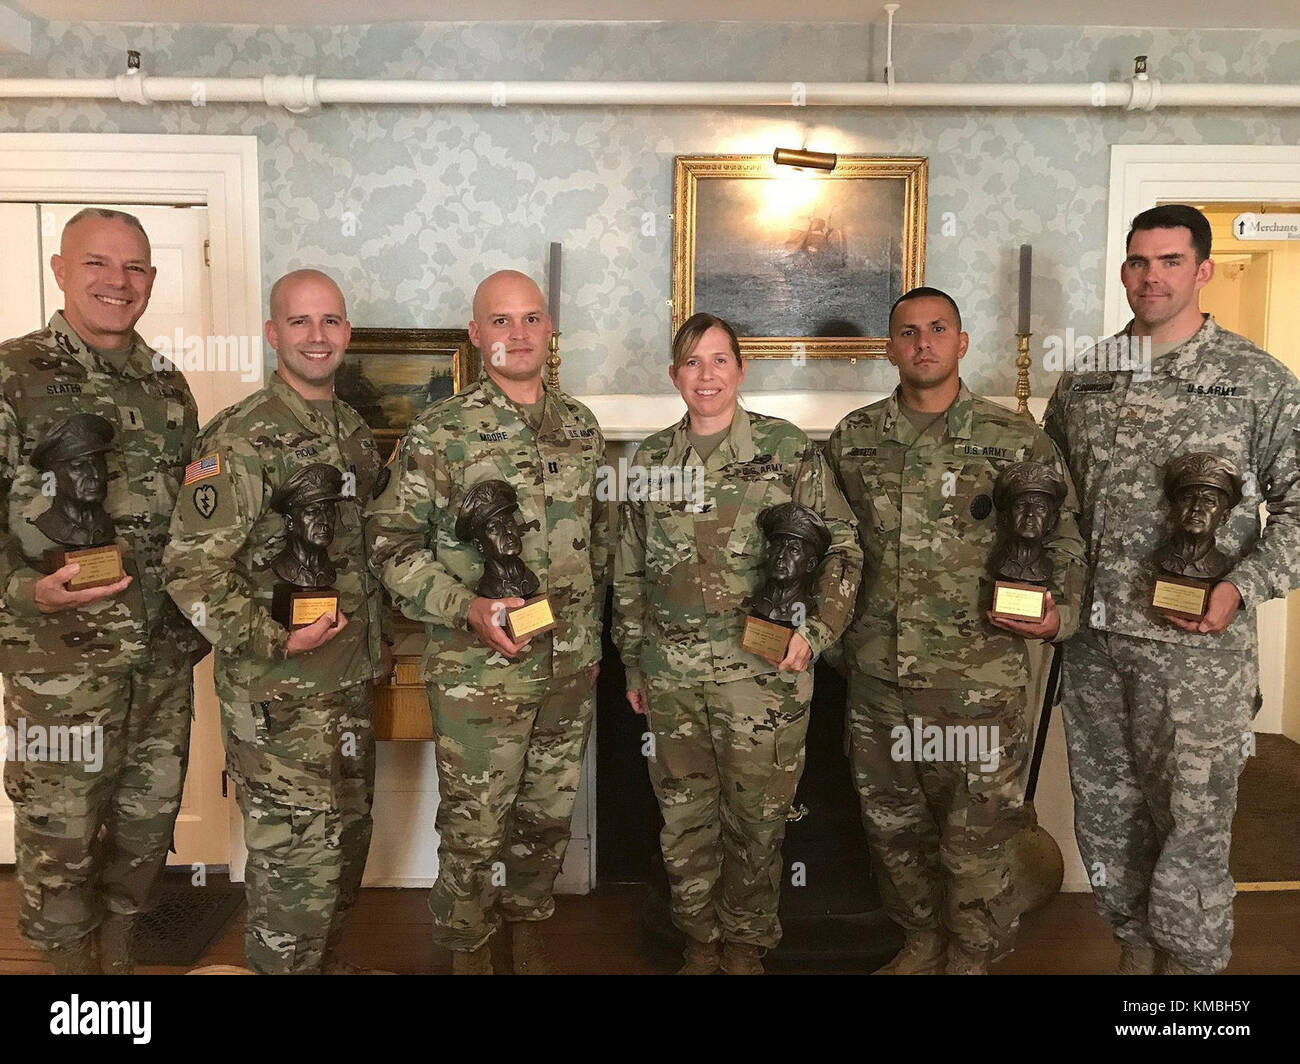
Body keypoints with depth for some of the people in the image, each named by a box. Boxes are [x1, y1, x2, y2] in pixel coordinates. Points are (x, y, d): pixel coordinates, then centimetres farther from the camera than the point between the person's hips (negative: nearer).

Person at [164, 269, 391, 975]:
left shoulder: (355, 432, 10)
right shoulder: (240, 438, -14)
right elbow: (192, 567, -18)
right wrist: (273, 639, -22)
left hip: (352, 679, 8)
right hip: (276, 692, -7)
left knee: (348, 834, 19)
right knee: (297, 851, 0)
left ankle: (325, 955, 39)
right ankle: (284, 965, 22)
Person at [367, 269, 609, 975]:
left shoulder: (580, 425, 7)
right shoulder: (439, 434, -9)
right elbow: (393, 545, -9)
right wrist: (465, 609, -21)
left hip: (572, 666, 5)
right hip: (479, 671, -4)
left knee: (550, 811, 18)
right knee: (475, 825, 8)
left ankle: (529, 921, 41)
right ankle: (466, 948, 32)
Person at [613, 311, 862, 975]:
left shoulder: (788, 449, -1)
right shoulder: (650, 460, 8)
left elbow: (842, 546, 0)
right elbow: (628, 572, 13)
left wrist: (816, 631, -11)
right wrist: (633, 663, 14)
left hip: (763, 668, -2)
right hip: (671, 672, 3)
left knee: (755, 816, 8)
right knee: (684, 817, 12)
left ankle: (747, 940, 32)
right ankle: (701, 939, 34)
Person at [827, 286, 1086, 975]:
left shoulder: (1016, 441, -2)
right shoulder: (852, 439, 6)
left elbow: (1063, 544, 2)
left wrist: (1058, 614, -14)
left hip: (978, 680, -3)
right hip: (877, 673, 4)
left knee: (975, 841, 7)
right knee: (893, 827, 18)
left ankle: (971, 959, 32)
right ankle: (922, 942, 41)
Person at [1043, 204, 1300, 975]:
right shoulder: (1081, 383, 8)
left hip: (1199, 647, -4)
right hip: (1093, 643, 4)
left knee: (1192, 828, 2)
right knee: (1106, 821, 15)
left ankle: (1191, 960, 25)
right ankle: (1136, 949, 36)